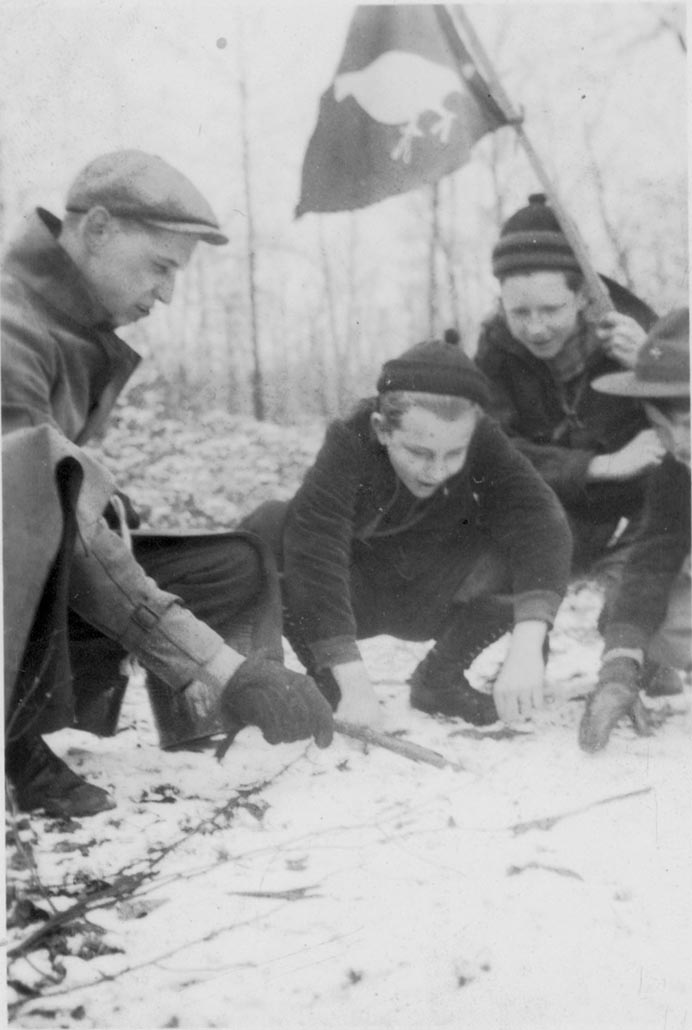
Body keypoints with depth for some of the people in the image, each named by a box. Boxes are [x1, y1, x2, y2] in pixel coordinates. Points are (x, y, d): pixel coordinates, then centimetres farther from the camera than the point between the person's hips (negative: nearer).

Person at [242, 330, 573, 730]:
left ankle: (440, 679, -1)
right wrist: (355, 685, -48)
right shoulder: (349, 443, -30)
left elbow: (540, 522, -36)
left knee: (521, 547, -26)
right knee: (270, 528, -31)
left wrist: (526, 646, -50)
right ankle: (326, 684, -9)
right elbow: (315, 557, -40)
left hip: (435, 602, 2)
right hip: (354, 597, -2)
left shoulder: (483, 442, -23)